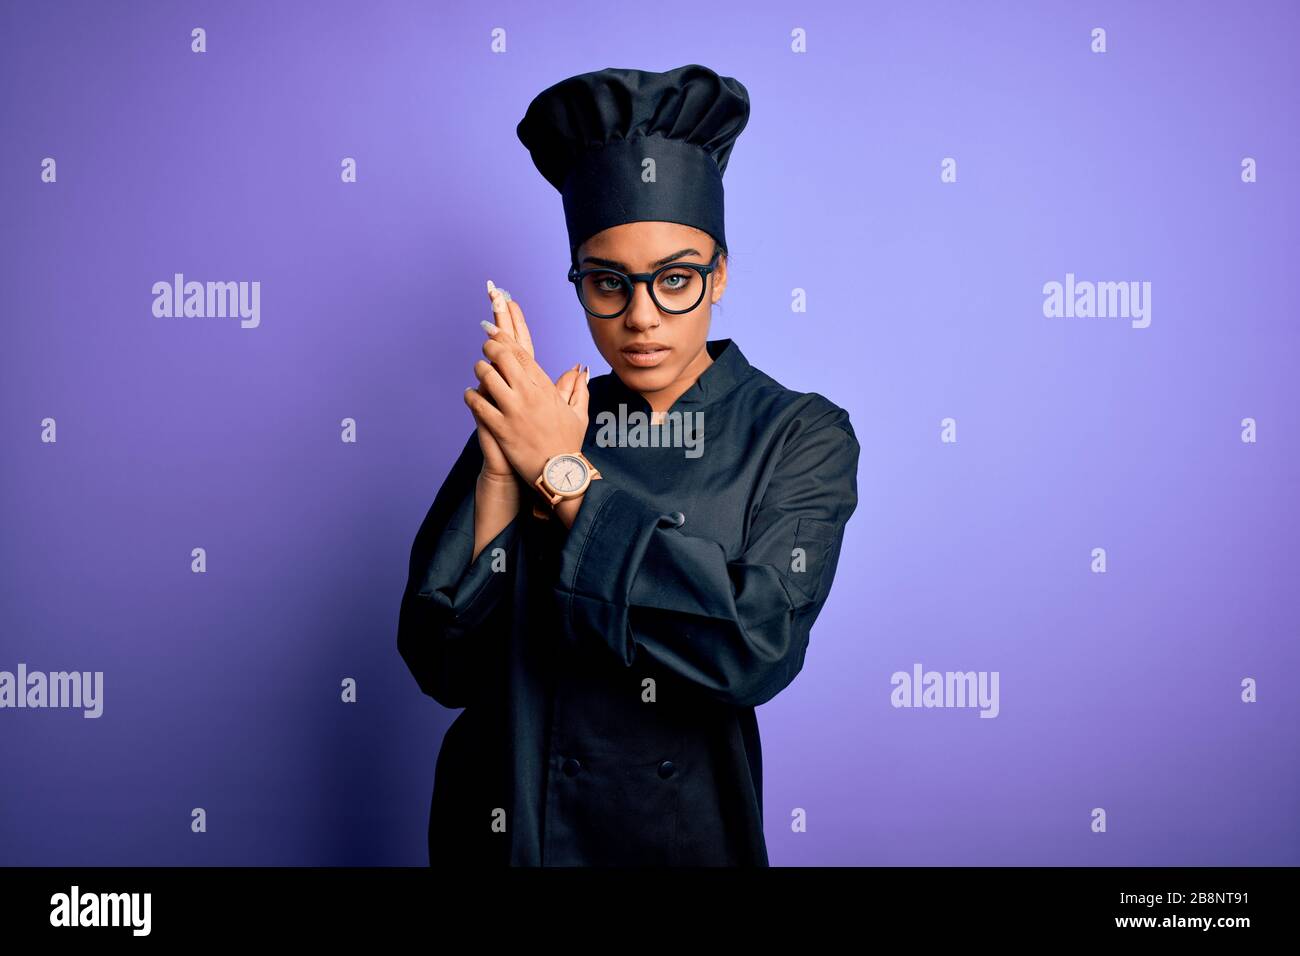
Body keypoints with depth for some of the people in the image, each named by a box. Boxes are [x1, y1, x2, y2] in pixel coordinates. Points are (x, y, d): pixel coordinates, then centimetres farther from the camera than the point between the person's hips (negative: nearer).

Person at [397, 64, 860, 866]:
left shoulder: (800, 437, -9)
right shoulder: (527, 421, -4)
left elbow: (757, 647, -24)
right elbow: (445, 668, -9)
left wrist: (565, 476, -21)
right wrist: (499, 476, -21)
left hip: (688, 830, -1)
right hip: (507, 827, 2)